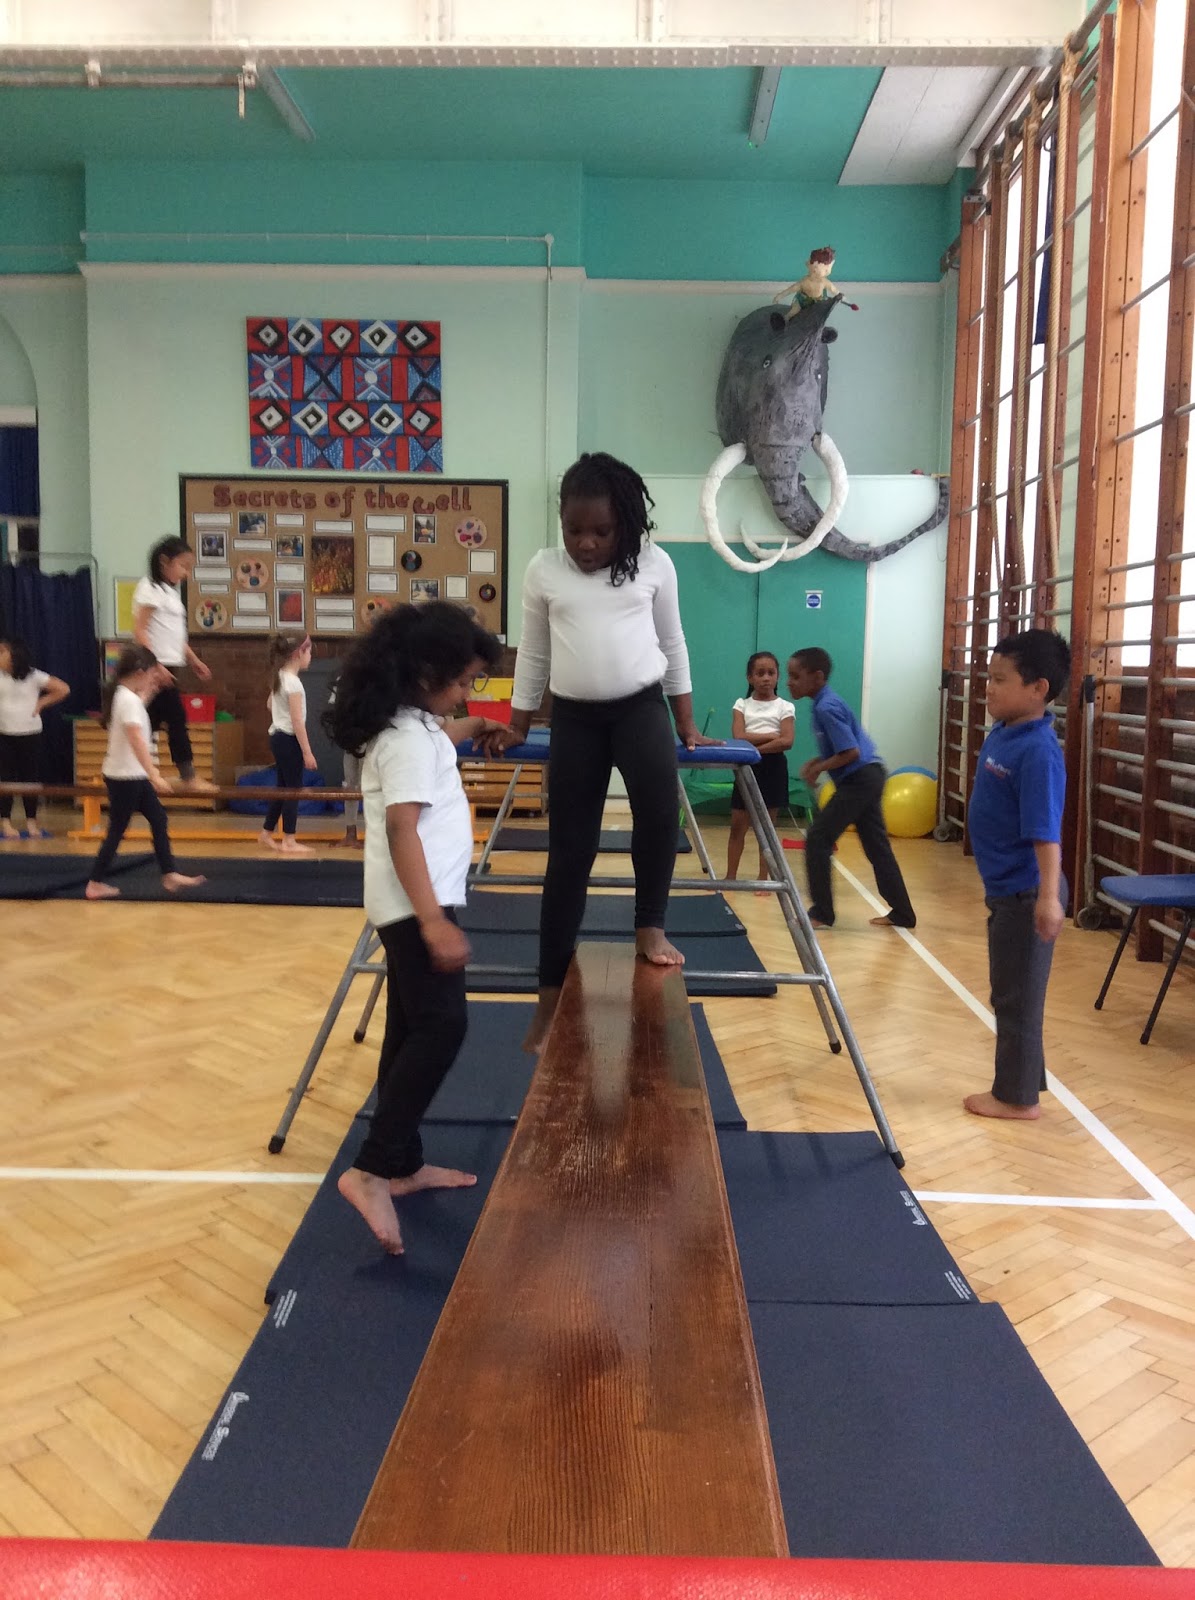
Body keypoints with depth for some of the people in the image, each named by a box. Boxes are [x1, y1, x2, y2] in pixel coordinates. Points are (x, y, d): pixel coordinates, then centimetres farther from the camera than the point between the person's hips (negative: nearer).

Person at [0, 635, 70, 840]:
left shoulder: (33, 676, -7)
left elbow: (63, 689, -4)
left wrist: (41, 703, -4)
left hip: (30, 734, -1)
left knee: (30, 778, 4)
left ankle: (31, 821, 15)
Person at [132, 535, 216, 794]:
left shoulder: (171, 591, 17)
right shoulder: (150, 589, -10)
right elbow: (139, 631, -17)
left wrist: (194, 661, 18)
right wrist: (155, 666, -23)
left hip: (169, 666, 9)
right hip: (158, 667, -9)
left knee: (153, 722, 9)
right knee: (176, 720, -8)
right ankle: (189, 778, -4)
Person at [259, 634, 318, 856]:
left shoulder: (279, 677, 9)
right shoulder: (293, 682, -19)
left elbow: (270, 704, 27)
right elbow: (297, 721, -21)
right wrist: (307, 752, -19)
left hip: (278, 736, 9)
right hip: (288, 739, -9)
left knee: (283, 787, 16)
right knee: (293, 789, -4)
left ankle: (266, 833, 24)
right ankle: (288, 842, 0)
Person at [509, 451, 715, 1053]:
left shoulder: (654, 563, 0)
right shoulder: (543, 569, 1)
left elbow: (673, 644, 10)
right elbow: (532, 656, 10)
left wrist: (687, 724, 12)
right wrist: (516, 730, 12)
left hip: (641, 705, 0)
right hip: (574, 716, 1)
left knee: (658, 802, -31)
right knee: (569, 852, 1)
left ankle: (650, 926, -8)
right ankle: (552, 994, 10)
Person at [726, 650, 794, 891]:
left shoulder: (785, 707, 2)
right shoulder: (742, 705, 5)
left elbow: (786, 742, -13)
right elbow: (739, 737, -10)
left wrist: (756, 747, -18)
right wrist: (772, 735, -13)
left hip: (773, 767, -1)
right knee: (737, 826, 3)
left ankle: (763, 878, 11)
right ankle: (730, 877, 12)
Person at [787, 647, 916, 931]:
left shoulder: (826, 708, -17)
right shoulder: (824, 703, 12)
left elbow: (851, 751, -21)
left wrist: (819, 769, -11)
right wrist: (817, 762, 10)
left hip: (859, 779, -10)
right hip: (868, 778, 10)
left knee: (818, 839, -4)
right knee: (876, 846, 13)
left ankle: (822, 913, 2)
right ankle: (902, 914, 19)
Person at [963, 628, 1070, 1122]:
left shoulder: (1038, 750, -23)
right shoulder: (1004, 733, 5)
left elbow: (1046, 832, -28)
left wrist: (1049, 895, -33)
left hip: (1025, 893, -9)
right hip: (1007, 890, 9)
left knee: (1016, 997, 3)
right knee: (1013, 994, 19)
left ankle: (1017, 1096, 17)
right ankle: (1021, 1083, 32)